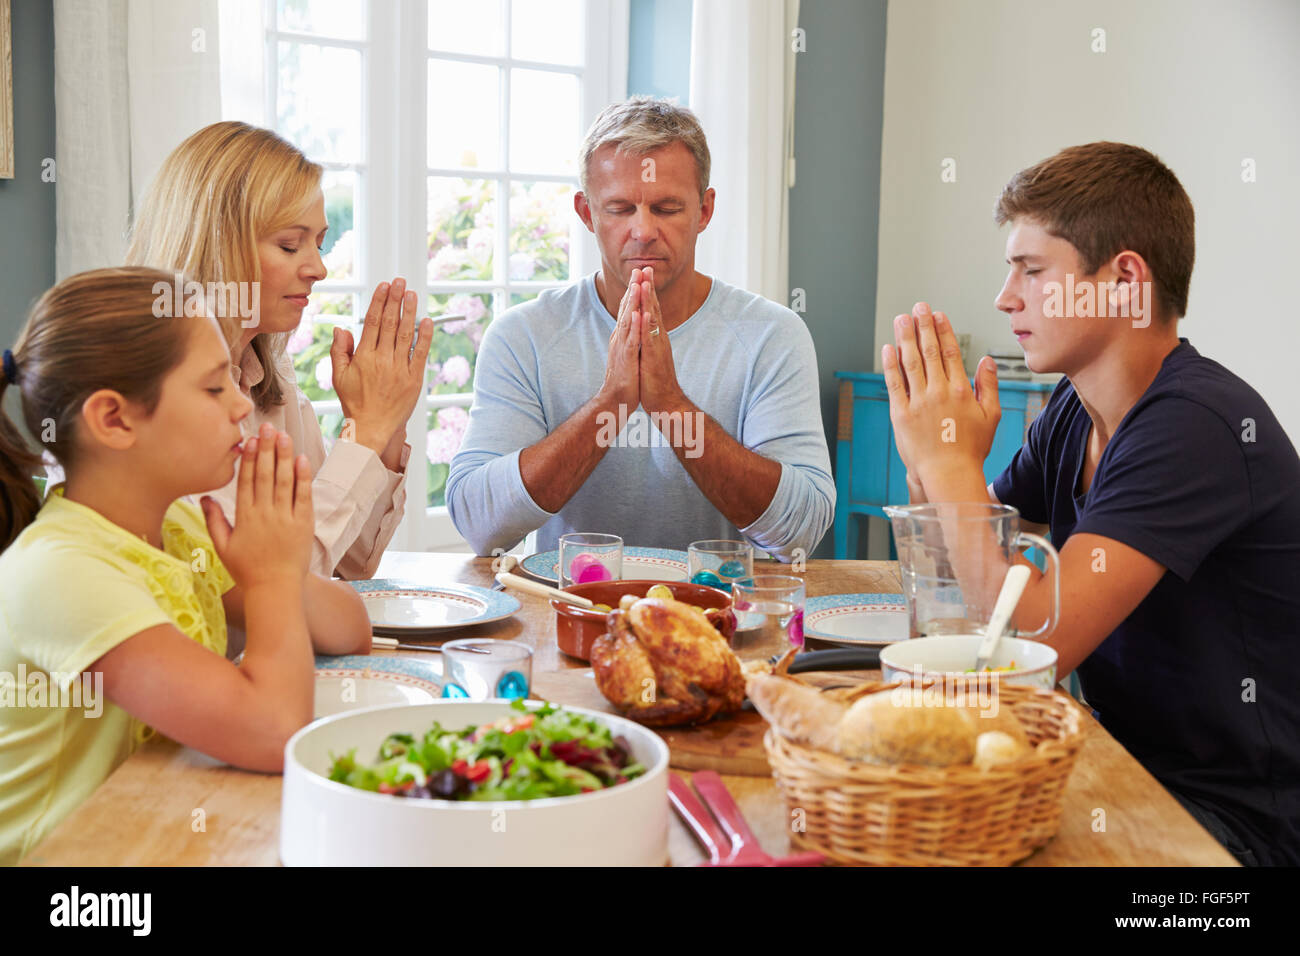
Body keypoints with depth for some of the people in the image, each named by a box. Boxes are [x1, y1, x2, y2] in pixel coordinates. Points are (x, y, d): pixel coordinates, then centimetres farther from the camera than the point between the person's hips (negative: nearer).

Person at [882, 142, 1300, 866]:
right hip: (1127, 755, 7)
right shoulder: (1075, 412, 3)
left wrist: (950, 461, -21)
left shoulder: (1200, 425, -24)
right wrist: (932, 458, -8)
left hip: (1229, 812, -7)